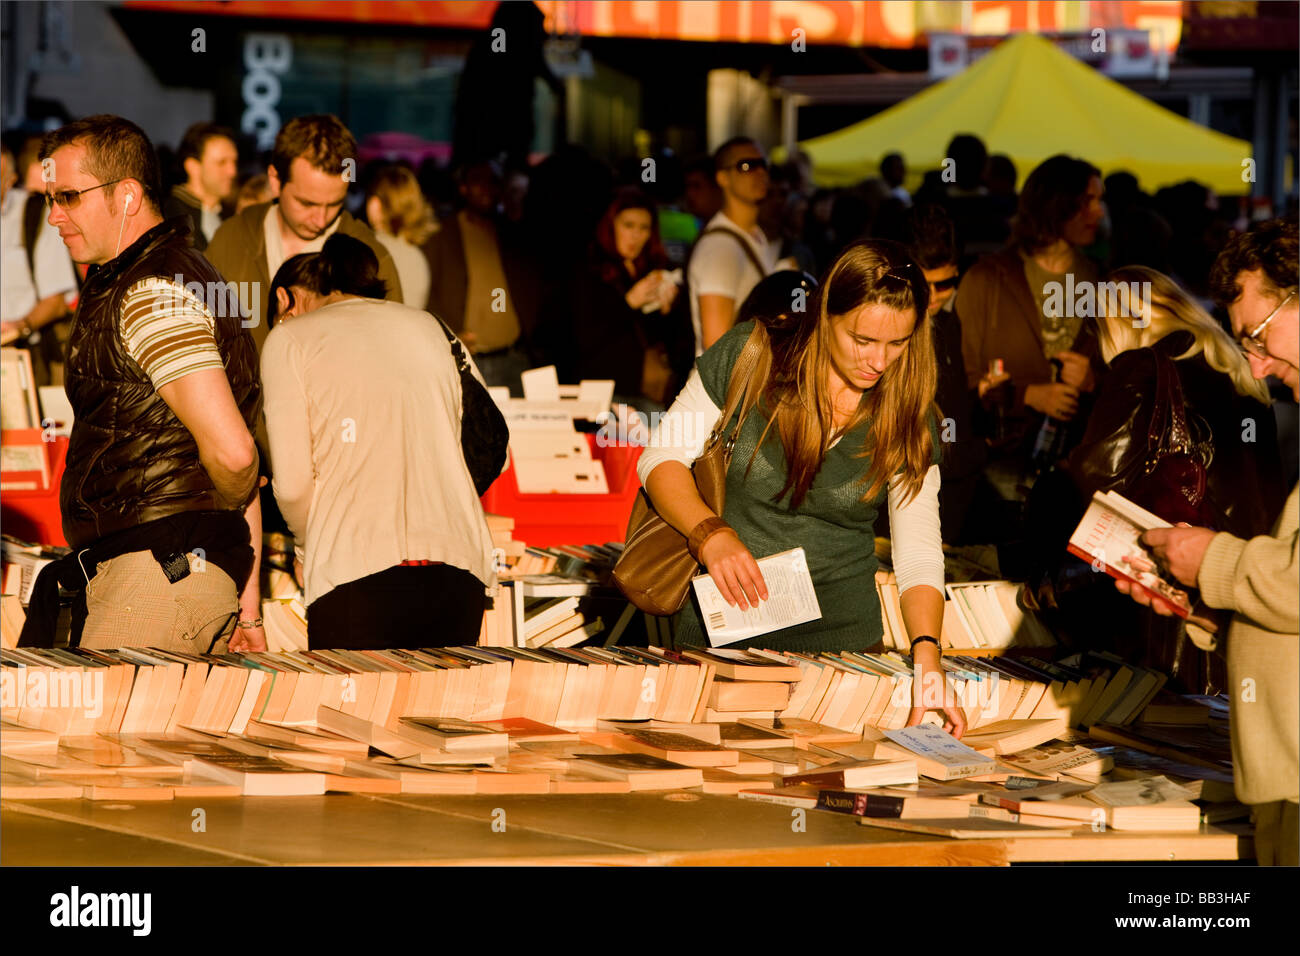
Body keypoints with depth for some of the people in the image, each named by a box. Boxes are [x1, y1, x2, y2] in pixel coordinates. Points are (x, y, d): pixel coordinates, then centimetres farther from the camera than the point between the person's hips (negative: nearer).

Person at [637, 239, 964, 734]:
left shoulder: (909, 416, -2)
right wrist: (712, 534, -19)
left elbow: (919, 555, -4)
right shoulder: (748, 355, -6)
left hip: (836, 632, 1)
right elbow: (662, 458, 0)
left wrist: (927, 656, -21)